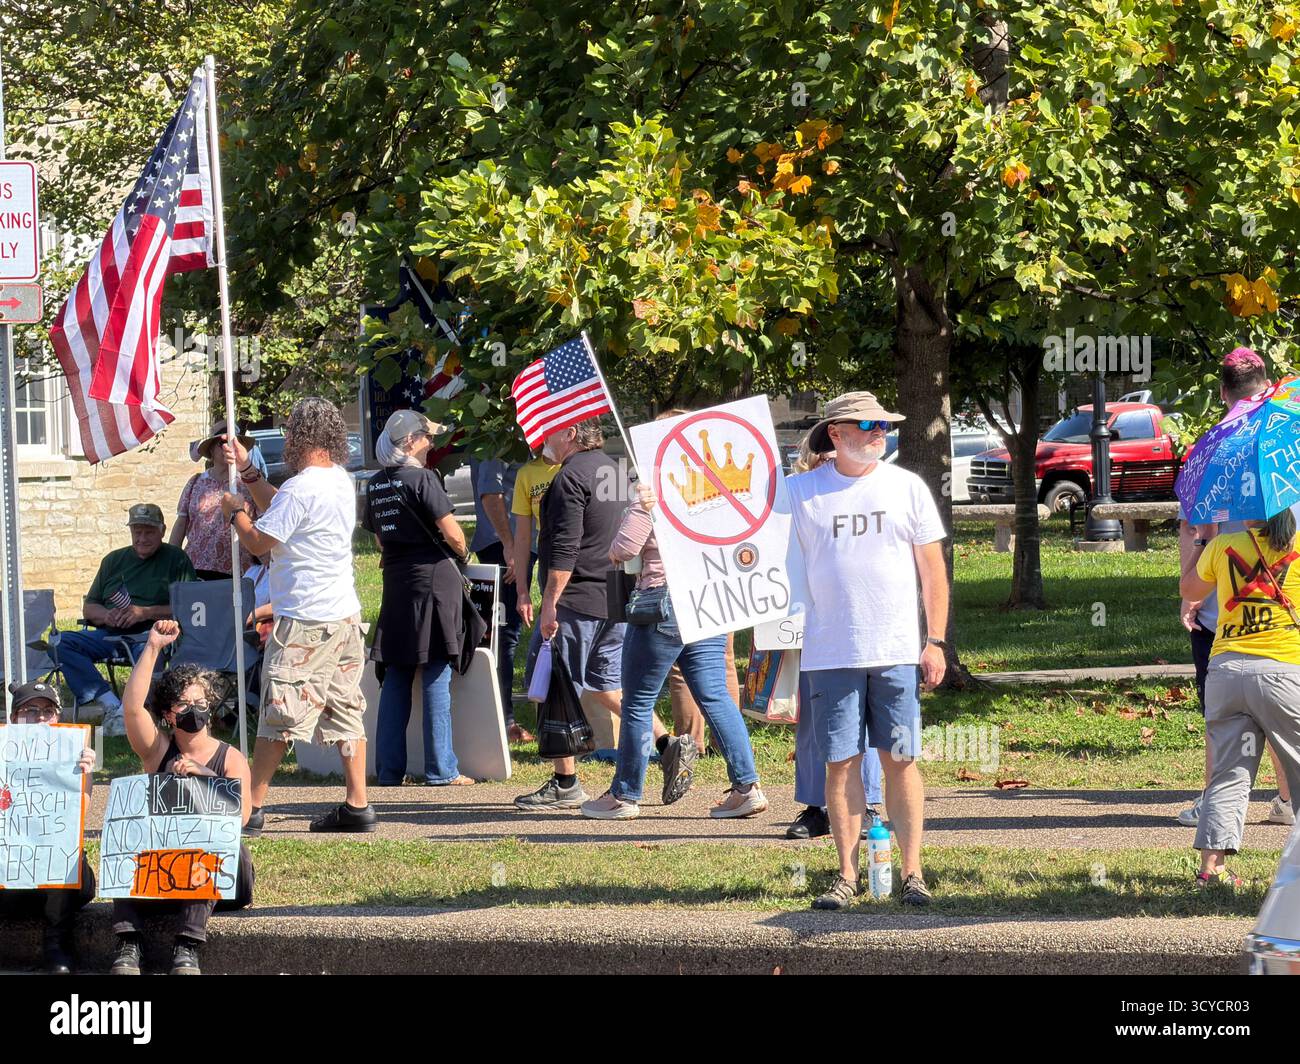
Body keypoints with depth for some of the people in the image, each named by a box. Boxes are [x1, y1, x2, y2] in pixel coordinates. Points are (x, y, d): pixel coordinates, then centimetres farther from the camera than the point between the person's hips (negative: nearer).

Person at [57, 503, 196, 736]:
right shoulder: (114, 560, 24)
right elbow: (88, 607, 21)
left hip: (151, 633, -5)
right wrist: (106, 615, -2)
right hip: (110, 634, 5)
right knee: (62, 643, -22)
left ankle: (128, 711, -40)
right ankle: (111, 705, -34)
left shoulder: (175, 559, 9)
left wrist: (145, 612, -14)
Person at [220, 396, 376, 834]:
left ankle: (252, 807, 1)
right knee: (345, 709, 10)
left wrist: (234, 510, 4)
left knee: (279, 715, -3)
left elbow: (259, 541, -14)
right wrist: (248, 470, 23)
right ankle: (357, 805, 8)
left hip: (304, 621, -9)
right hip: (344, 615, 9)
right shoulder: (341, 481, 12)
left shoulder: (301, 488, -18)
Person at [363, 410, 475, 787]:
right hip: (433, 575, -6)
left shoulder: (376, 485, 9)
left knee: (395, 679, 9)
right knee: (436, 677, -3)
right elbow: (451, 531, -13)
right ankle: (441, 770, -3)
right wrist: (460, 551, 6)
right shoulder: (421, 478, -12)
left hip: (395, 581, 6)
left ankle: (389, 769, 8)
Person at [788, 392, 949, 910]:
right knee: (841, 762, 1)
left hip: (897, 651, 0)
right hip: (830, 652, 0)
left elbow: (933, 569, 9)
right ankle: (847, 876, 7)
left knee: (900, 760, 1)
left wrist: (935, 642, 3)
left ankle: (912, 872, 6)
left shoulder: (906, 487, 6)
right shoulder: (801, 492, 4)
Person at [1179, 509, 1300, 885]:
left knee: (1228, 774, 6)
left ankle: (1211, 865, -1)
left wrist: (1201, 540, 33)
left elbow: (1189, 589, 20)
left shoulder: (1222, 545, 3)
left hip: (1226, 669, 3)